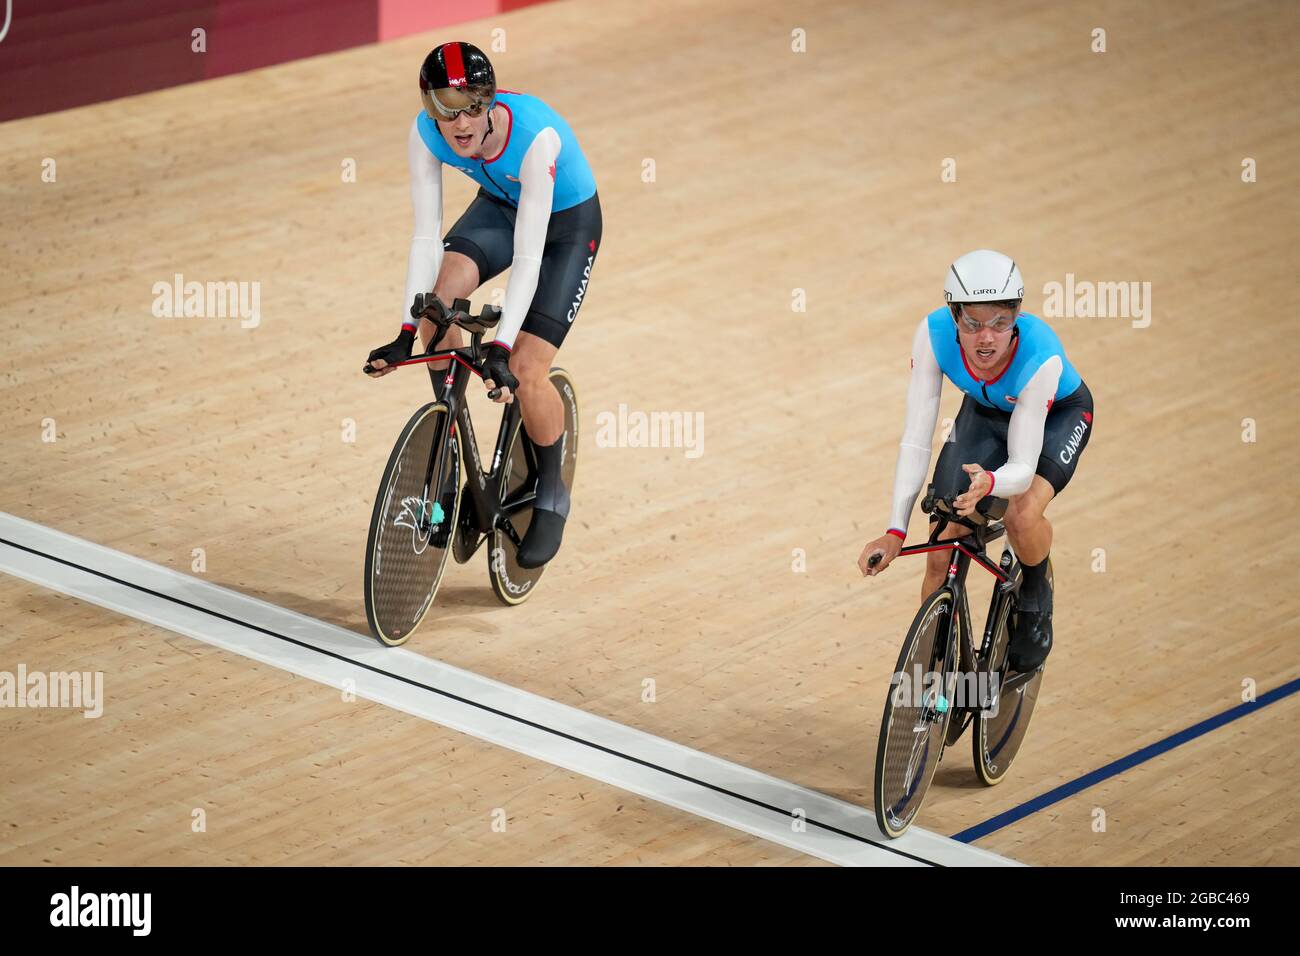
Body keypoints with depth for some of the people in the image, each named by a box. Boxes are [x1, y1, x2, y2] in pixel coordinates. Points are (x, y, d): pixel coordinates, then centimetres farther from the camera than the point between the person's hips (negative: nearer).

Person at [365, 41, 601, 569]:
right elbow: (426, 237, -23)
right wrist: (406, 333, -31)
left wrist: (501, 348, -45)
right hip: (500, 205, 4)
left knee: (525, 374, -14)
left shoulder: (535, 136, -39)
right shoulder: (426, 134, -25)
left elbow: (528, 256, -39)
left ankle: (551, 494, 13)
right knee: (437, 296, -24)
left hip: (568, 221, -4)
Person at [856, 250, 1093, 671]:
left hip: (1058, 414, -3)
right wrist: (895, 532, -37)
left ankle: (1036, 598, 2)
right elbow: (915, 441, -30)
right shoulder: (933, 334, -34)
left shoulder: (1042, 357, -40)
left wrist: (990, 483, -60)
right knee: (941, 554, -7)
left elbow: (1023, 467, -37)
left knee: (1022, 515, -31)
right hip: (985, 412, 3)